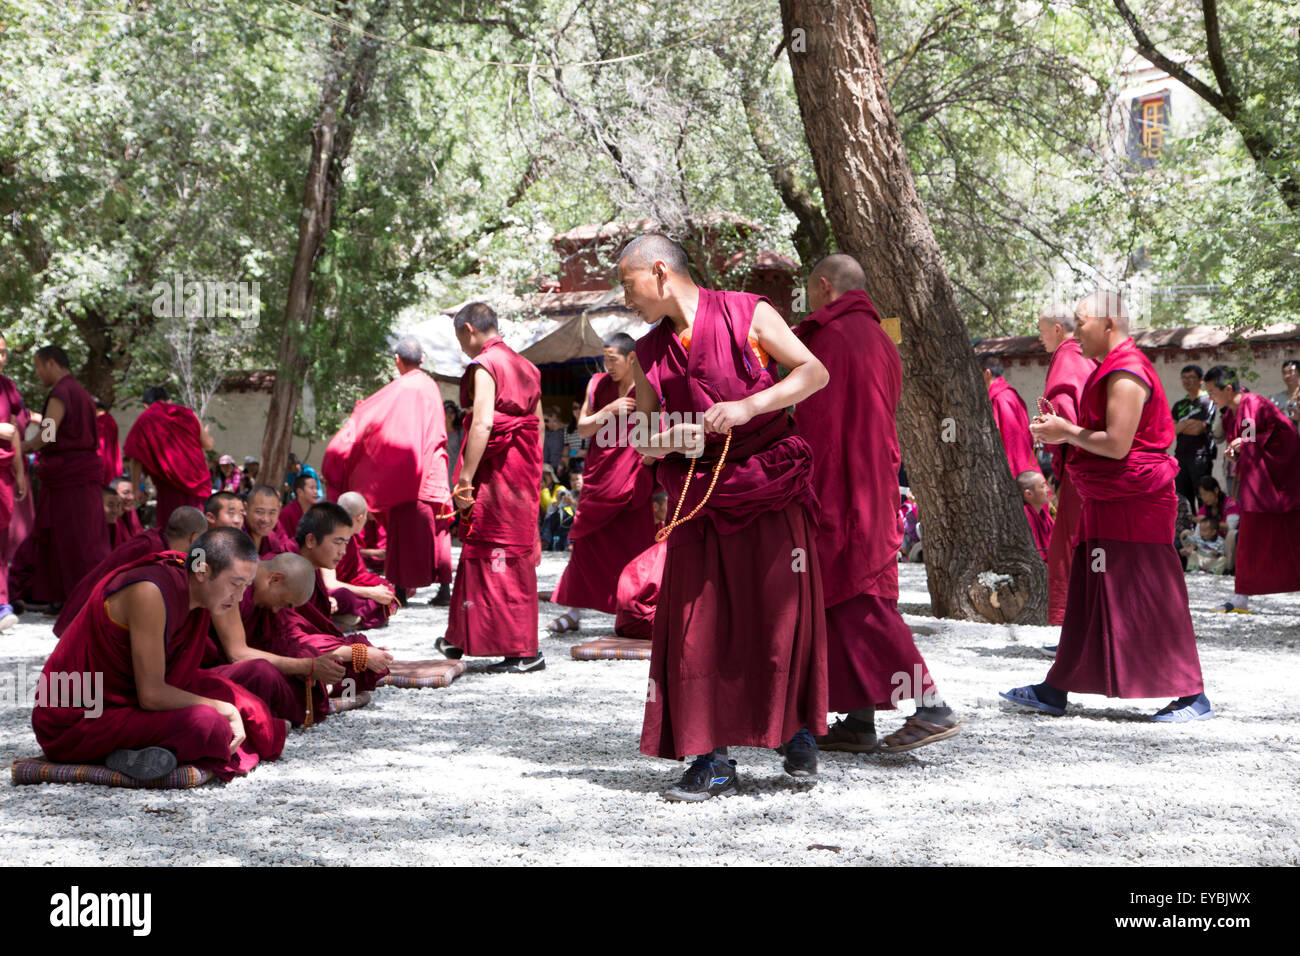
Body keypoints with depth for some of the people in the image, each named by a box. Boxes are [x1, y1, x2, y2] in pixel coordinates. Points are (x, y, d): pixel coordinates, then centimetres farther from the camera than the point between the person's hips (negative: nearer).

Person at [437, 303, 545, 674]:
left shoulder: (484, 366, -11)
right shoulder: (525, 367, 15)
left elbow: (482, 424, -22)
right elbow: (538, 424, 16)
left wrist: (464, 479, -21)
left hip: (494, 472, -9)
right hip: (524, 473, 9)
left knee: (497, 556, -5)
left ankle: (524, 651, -6)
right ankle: (463, 639, 27)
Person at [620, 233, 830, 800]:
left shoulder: (748, 316, -2)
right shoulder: (650, 354, 10)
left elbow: (813, 372, -8)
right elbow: (642, 440, 12)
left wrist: (748, 407, -20)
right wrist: (666, 440, -12)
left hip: (771, 492, -3)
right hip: (699, 498, 4)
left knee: (783, 614, -2)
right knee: (700, 625, -3)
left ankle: (800, 734, 18)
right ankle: (714, 762, 1)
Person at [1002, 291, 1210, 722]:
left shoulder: (1126, 375, -16)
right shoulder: (1111, 371, 18)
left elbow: (1117, 444, -22)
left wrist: (1069, 433, -10)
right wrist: (1063, 430, 10)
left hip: (1133, 504, -11)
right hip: (1108, 504, 11)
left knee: (1149, 599, -7)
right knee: (1087, 597, 11)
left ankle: (1192, 696, -1)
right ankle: (1056, 690, 15)